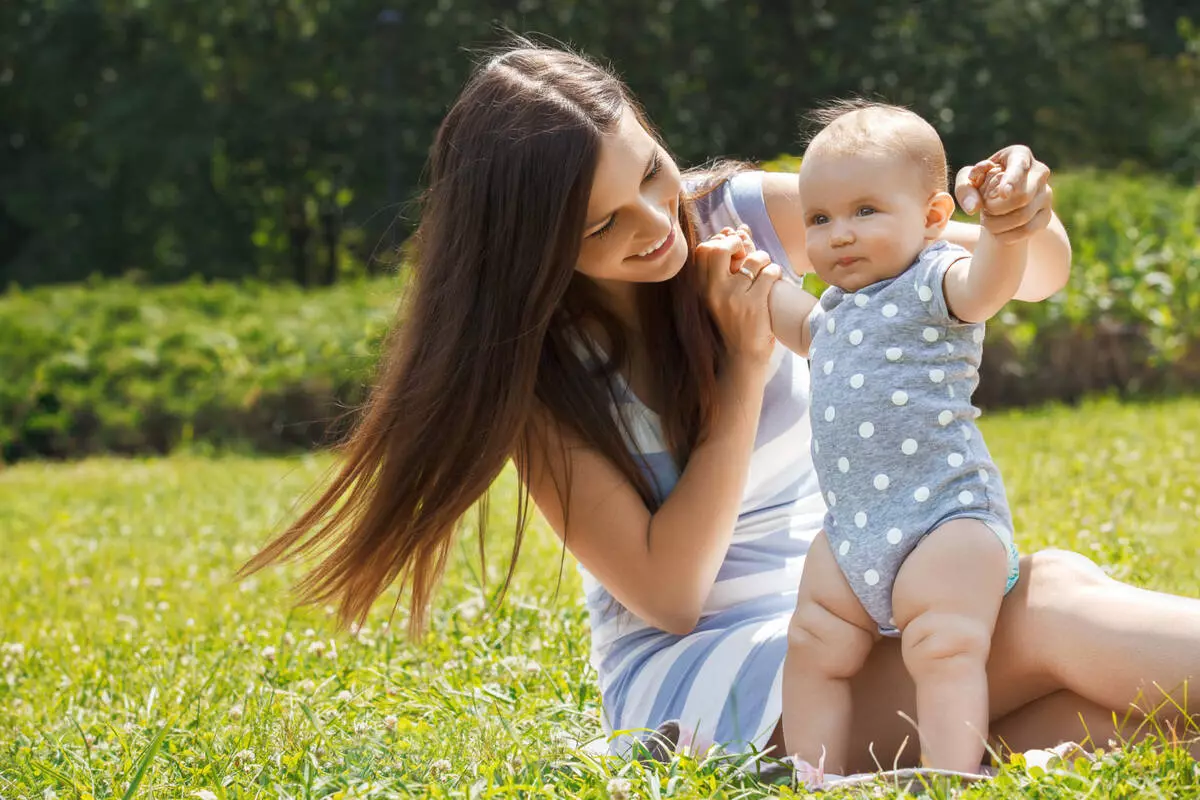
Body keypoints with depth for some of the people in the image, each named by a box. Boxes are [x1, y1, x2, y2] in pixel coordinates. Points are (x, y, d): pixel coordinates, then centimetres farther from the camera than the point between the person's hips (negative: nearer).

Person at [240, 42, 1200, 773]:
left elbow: (1034, 273, 1)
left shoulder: (742, 220, -4)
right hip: (692, 673, -5)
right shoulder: (534, 373, -11)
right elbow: (666, 593, -15)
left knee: (1060, 583, -28)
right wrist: (745, 367, -18)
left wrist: (1027, 222, -24)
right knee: (1044, 620, -29)